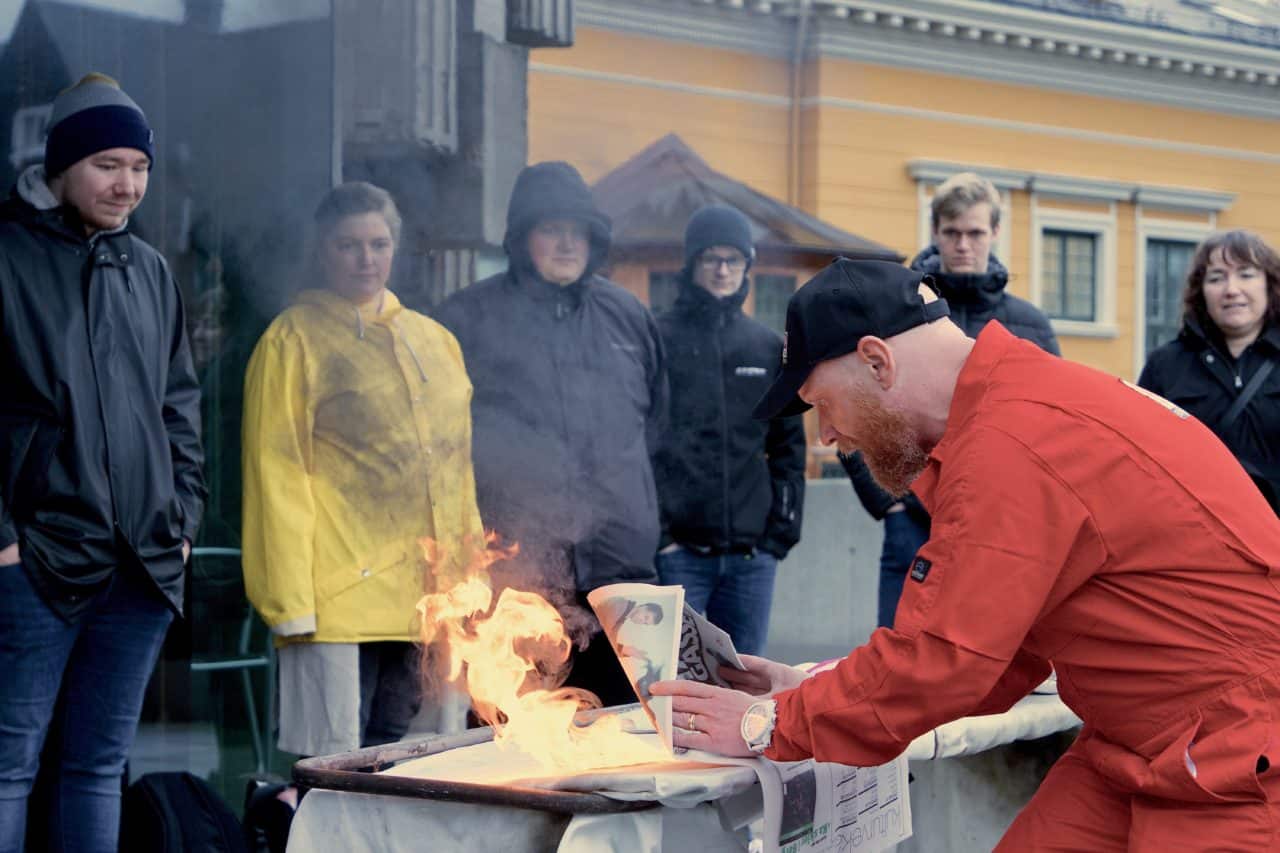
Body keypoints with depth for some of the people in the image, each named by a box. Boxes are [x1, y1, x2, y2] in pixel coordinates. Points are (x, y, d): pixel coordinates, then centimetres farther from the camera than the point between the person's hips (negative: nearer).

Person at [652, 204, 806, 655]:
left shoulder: (769, 347, 13)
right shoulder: (659, 339, 0)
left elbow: (789, 446, 15)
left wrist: (781, 531, 6)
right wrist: (654, 531, -10)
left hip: (751, 552, 4)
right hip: (677, 550, -4)